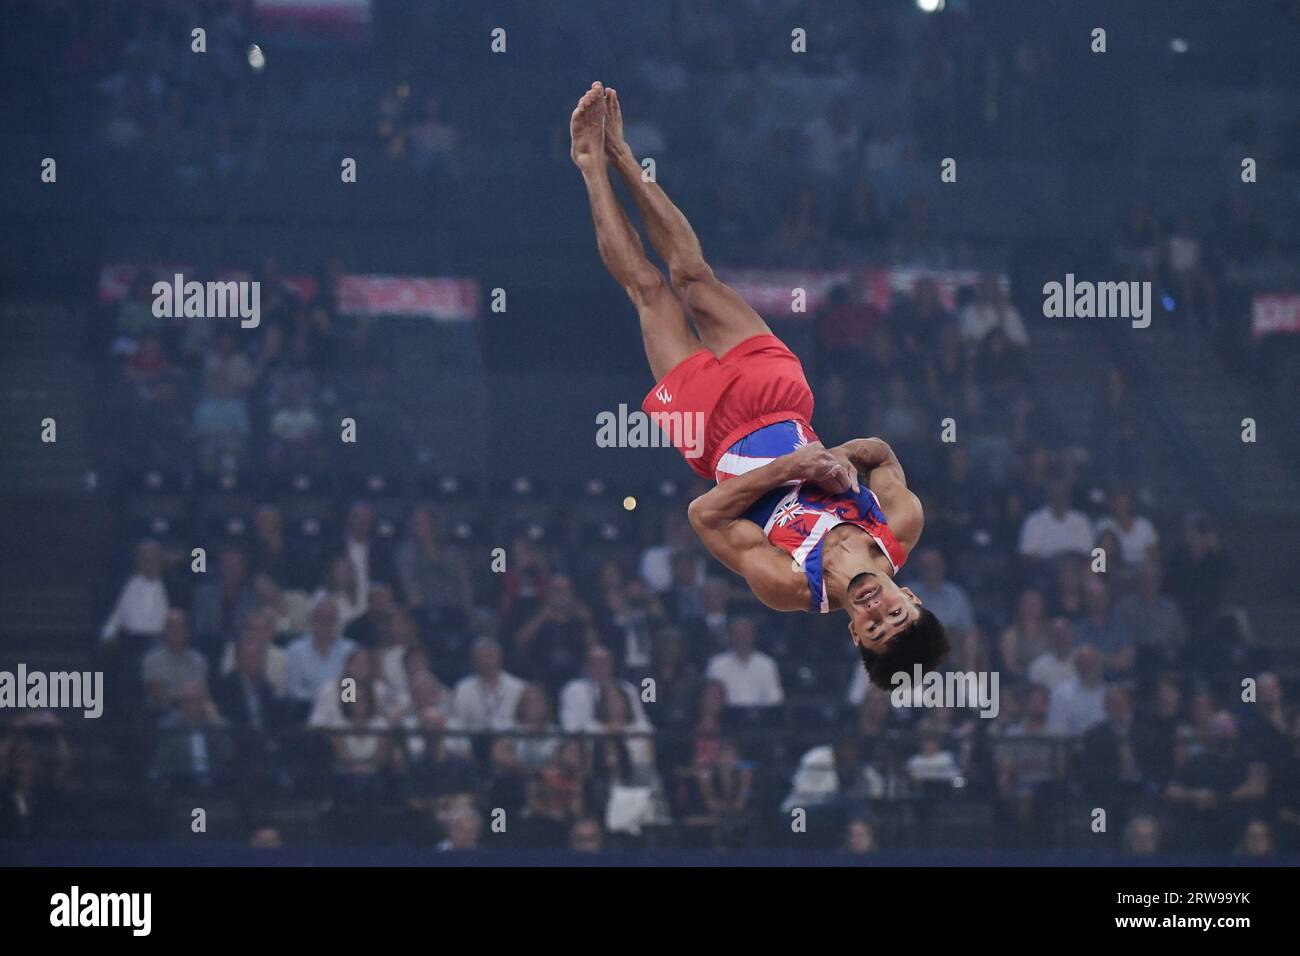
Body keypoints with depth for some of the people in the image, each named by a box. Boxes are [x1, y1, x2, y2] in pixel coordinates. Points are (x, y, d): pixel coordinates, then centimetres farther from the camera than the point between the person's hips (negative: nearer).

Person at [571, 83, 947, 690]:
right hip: (778, 402, 3)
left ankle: (595, 163, 30)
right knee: (691, 275, 9)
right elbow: (883, 451, -7)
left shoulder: (787, 586, -35)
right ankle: (617, 155, 32)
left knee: (649, 287, 6)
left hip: (721, 432, -3)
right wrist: (830, 456, -27)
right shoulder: (903, 531, -25)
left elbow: (705, 516, -28)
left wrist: (790, 465, -37)